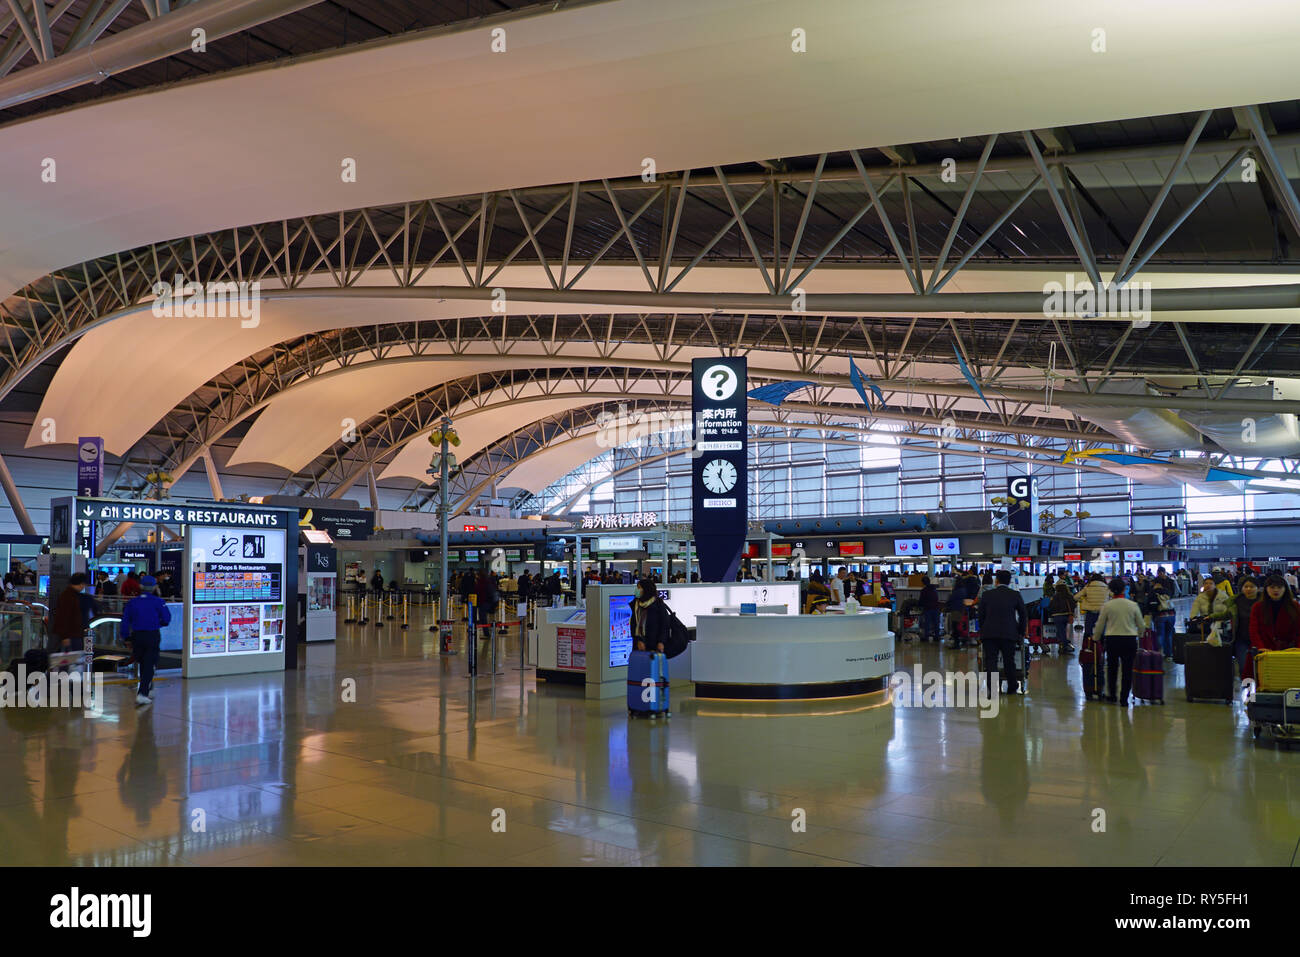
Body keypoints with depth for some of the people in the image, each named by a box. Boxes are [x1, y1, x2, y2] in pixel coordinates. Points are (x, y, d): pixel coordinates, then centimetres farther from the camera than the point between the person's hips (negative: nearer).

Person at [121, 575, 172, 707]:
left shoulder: (132, 602, 2)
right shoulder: (158, 602, -8)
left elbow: (125, 621, 3)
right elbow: (167, 619, -8)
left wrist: (126, 638, 10)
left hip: (137, 636, 4)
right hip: (153, 636, -4)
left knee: (143, 663, 19)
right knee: (149, 665, -1)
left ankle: (148, 690, 30)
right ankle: (142, 693, -12)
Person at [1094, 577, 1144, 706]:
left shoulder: (1106, 606, -3)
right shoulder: (1133, 605, -1)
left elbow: (1099, 626, 3)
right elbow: (1141, 626, 7)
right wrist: (1139, 635, 28)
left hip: (1112, 639, 0)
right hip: (1130, 639, 0)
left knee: (1112, 667, 17)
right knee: (1127, 670, 5)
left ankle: (1112, 696, 24)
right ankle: (1124, 699, 5)